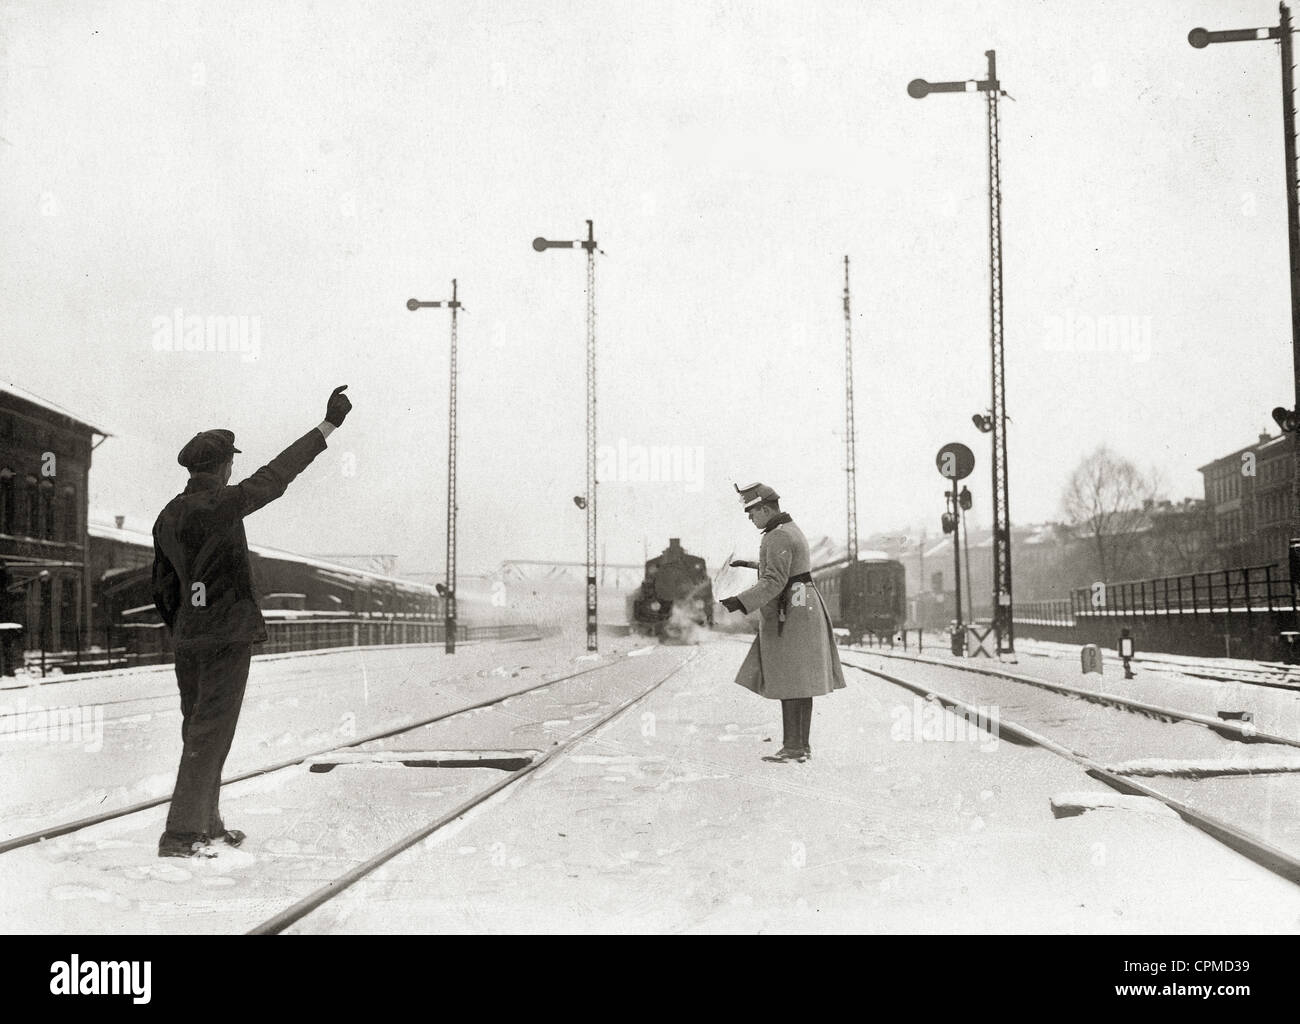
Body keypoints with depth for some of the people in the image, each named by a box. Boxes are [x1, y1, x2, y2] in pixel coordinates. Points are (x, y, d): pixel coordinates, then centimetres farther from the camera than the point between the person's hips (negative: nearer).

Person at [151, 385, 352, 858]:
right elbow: (276, 475, -17)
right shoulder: (219, 505, -14)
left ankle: (207, 823, 28)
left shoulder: (168, 516, 10)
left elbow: (162, 589, 14)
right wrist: (329, 424, -14)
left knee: (198, 728, 16)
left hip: (188, 634, 8)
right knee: (211, 731, -4)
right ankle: (181, 833, -3)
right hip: (228, 633, -8)